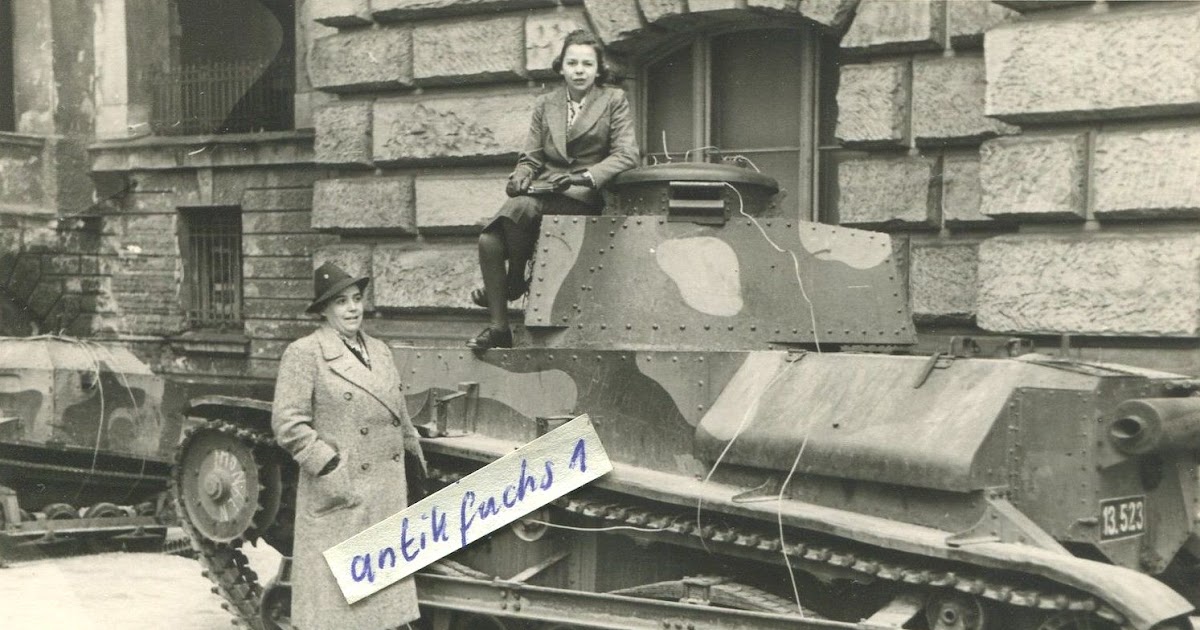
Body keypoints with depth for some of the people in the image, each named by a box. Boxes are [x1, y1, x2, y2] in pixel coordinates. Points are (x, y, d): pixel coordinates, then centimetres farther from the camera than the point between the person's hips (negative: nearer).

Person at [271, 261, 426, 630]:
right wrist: (332, 471, -16)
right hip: (339, 500, -6)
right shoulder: (304, 354, -7)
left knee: (385, 594, 10)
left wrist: (413, 454, 19)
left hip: (388, 495, 7)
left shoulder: (379, 351, 15)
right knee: (335, 596, -2)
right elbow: (288, 424, -13)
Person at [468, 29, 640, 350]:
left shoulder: (614, 100, 7)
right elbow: (531, 157, 16)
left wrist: (587, 176, -18)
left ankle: (514, 282, -11)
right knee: (489, 241, -23)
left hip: (584, 196, -4)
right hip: (543, 190, 4)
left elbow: (627, 155, -3)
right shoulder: (545, 104, 18)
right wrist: (519, 177, -8)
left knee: (521, 206, -34)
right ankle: (498, 326, -15)